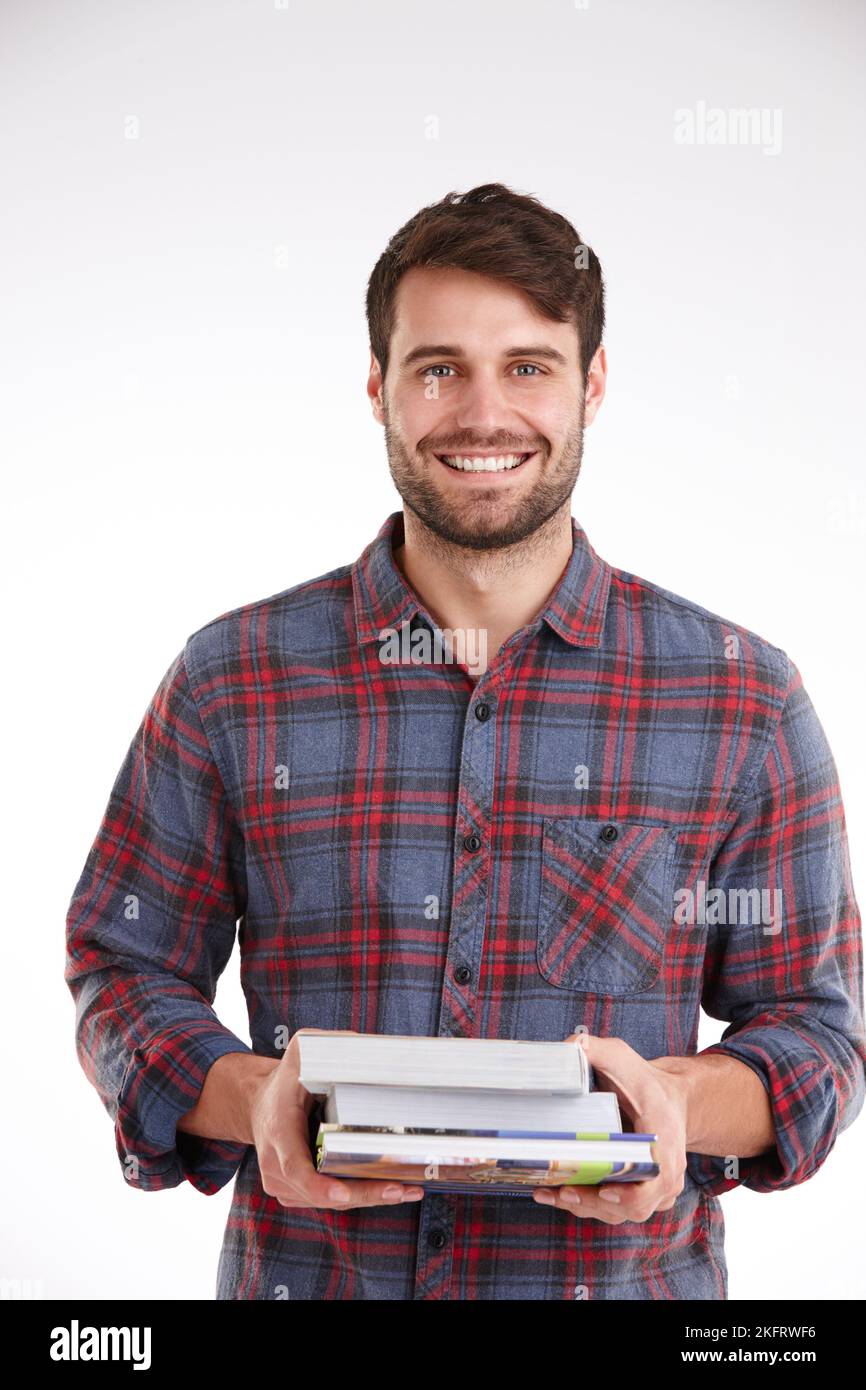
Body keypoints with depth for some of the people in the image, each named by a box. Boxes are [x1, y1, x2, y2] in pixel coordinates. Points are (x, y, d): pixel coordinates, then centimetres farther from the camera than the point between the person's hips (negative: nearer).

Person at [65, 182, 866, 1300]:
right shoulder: (231, 684, -3)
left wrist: (680, 1101, -18)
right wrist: (252, 1097, -17)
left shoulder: (745, 702, -3)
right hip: (305, 1271, 0)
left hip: (628, 1274, 0)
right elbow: (125, 969, 2)